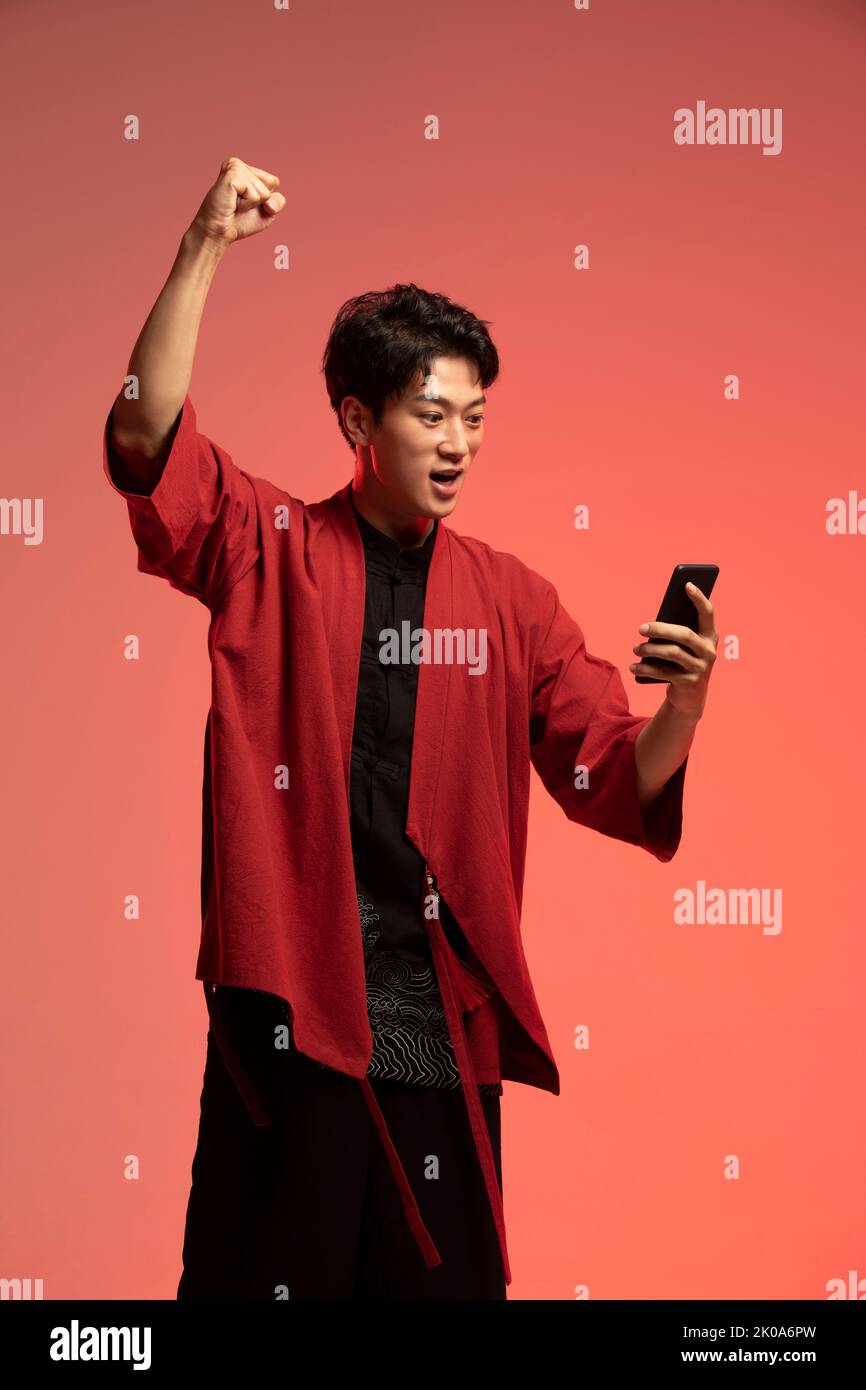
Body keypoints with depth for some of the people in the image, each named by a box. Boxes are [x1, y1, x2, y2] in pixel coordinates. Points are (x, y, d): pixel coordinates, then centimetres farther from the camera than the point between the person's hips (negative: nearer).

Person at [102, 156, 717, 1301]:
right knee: (263, 1269, 6)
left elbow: (617, 784, 5)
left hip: (443, 1011, 3)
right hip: (287, 998, -2)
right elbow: (146, 438, -14)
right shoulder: (271, 554, 2)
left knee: (444, 1273, 10)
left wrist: (680, 712, -16)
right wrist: (207, 247, -19)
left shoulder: (512, 599, 8)